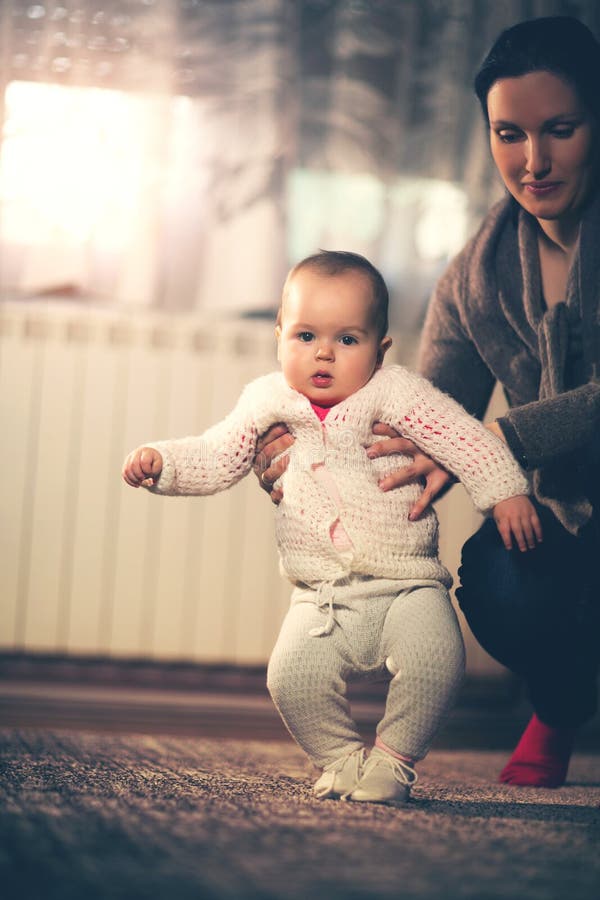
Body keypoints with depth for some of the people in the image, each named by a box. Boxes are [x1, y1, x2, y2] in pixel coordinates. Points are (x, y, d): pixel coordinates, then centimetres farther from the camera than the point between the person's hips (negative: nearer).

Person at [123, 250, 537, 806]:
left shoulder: (393, 393, -3)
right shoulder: (269, 404, 6)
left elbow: (463, 438, -7)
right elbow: (214, 460, 12)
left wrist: (505, 491, -17)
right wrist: (160, 462, -3)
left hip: (406, 583, -2)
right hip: (323, 599, 2)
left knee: (434, 657, -27)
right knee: (291, 676, -22)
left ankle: (394, 759, -1)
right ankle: (339, 756, 7)